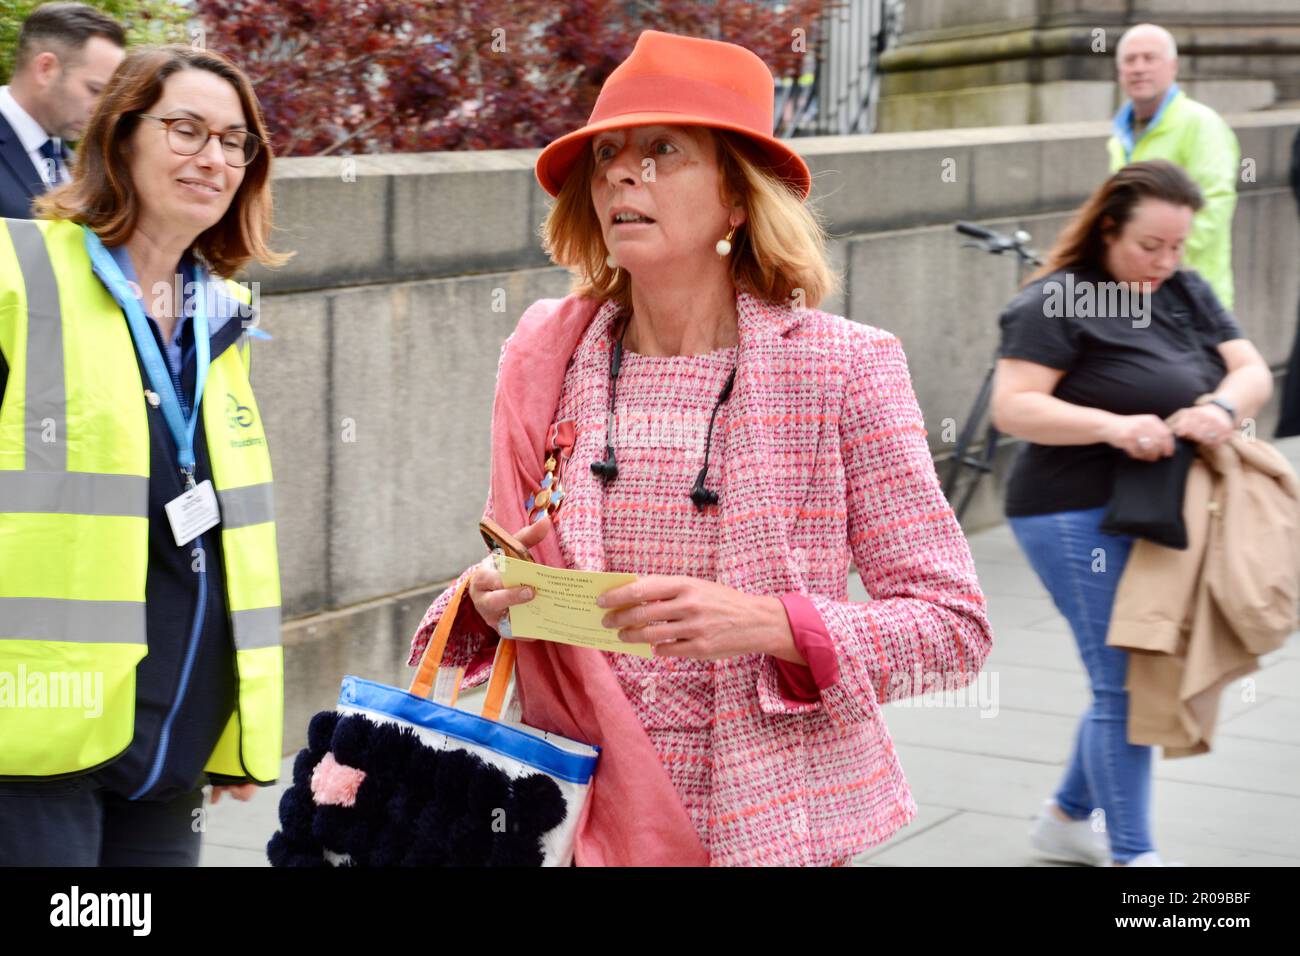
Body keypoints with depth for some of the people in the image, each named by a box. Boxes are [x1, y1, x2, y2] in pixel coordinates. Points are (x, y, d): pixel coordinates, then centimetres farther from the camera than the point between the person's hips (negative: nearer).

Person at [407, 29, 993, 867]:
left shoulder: (841, 367, -9)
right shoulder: (544, 359, 0)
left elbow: (954, 623, -10)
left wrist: (769, 625, -24)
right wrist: (488, 601, -11)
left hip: (765, 826, -2)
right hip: (579, 819, 3)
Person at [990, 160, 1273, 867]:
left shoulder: (1186, 293, 12)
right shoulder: (1057, 303, -11)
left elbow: (1253, 371, 6)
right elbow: (1012, 408, -18)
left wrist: (1223, 408, -17)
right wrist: (1113, 425, -28)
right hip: (1081, 520, -8)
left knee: (1129, 678, 14)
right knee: (1126, 685, -7)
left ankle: (1069, 816, 33)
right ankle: (1132, 854, 4)